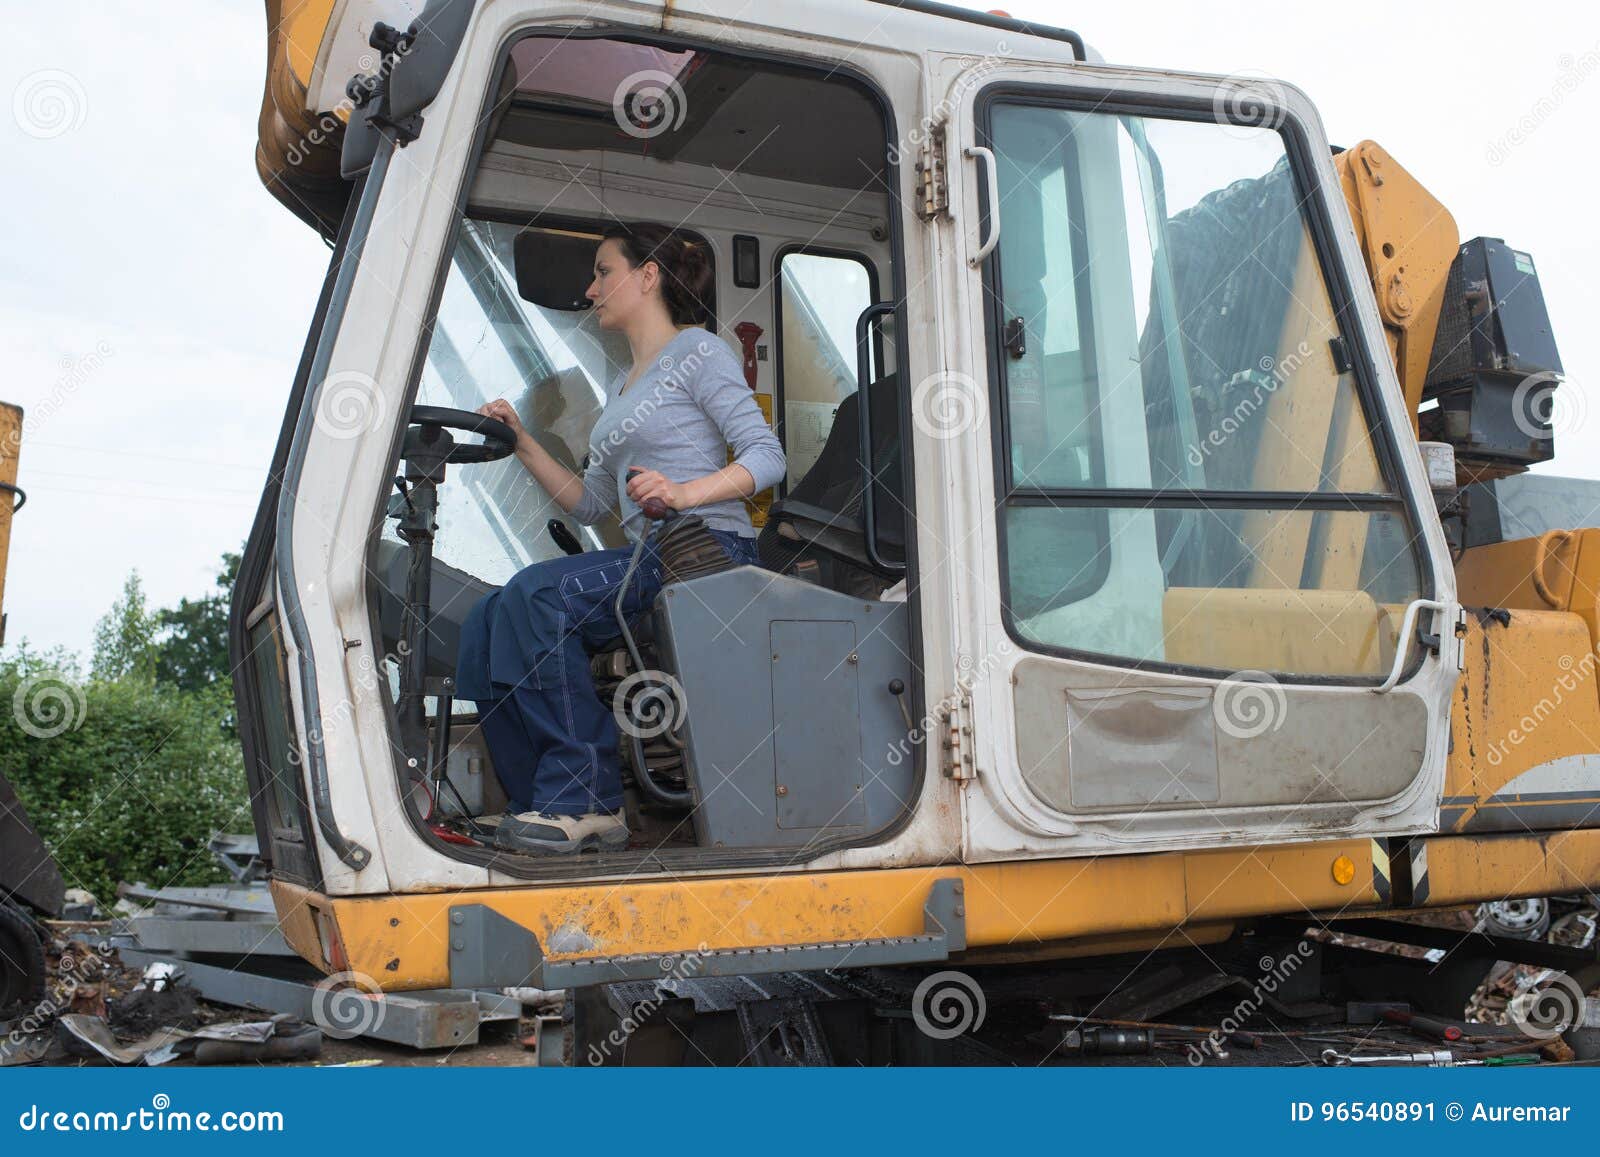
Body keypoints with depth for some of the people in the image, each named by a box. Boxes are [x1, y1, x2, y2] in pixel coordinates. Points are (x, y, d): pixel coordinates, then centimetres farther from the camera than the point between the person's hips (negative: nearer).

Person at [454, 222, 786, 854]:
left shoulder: (697, 351, 3)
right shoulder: (620, 388, 28)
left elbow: (768, 457, -8)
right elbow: (590, 503, 26)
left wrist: (684, 492, -23)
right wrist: (524, 444, 17)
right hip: (648, 560, 8)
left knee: (540, 592, -28)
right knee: (486, 622, -10)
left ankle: (585, 802, -23)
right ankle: (543, 807, -11)